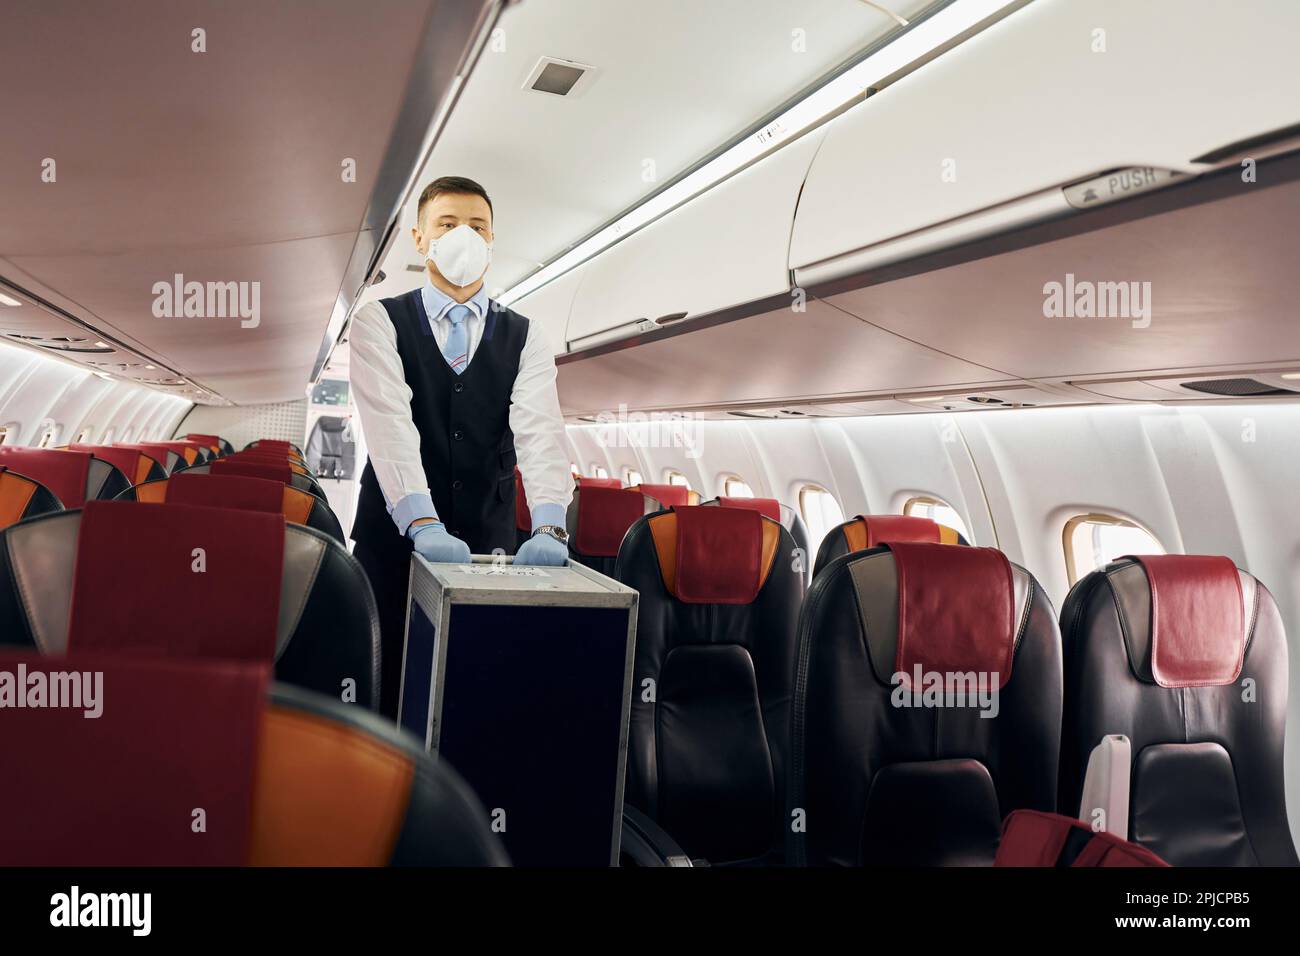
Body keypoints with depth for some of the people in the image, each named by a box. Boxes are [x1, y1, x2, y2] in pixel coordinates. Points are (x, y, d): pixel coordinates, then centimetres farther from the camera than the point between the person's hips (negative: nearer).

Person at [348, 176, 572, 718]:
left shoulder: (525, 338, 6)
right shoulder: (379, 322, 1)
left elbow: (540, 430, -10)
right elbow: (389, 423, -14)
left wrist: (549, 528, -26)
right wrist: (423, 524, -28)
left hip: (488, 546, 2)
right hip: (396, 538, -1)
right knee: (383, 693, 5)